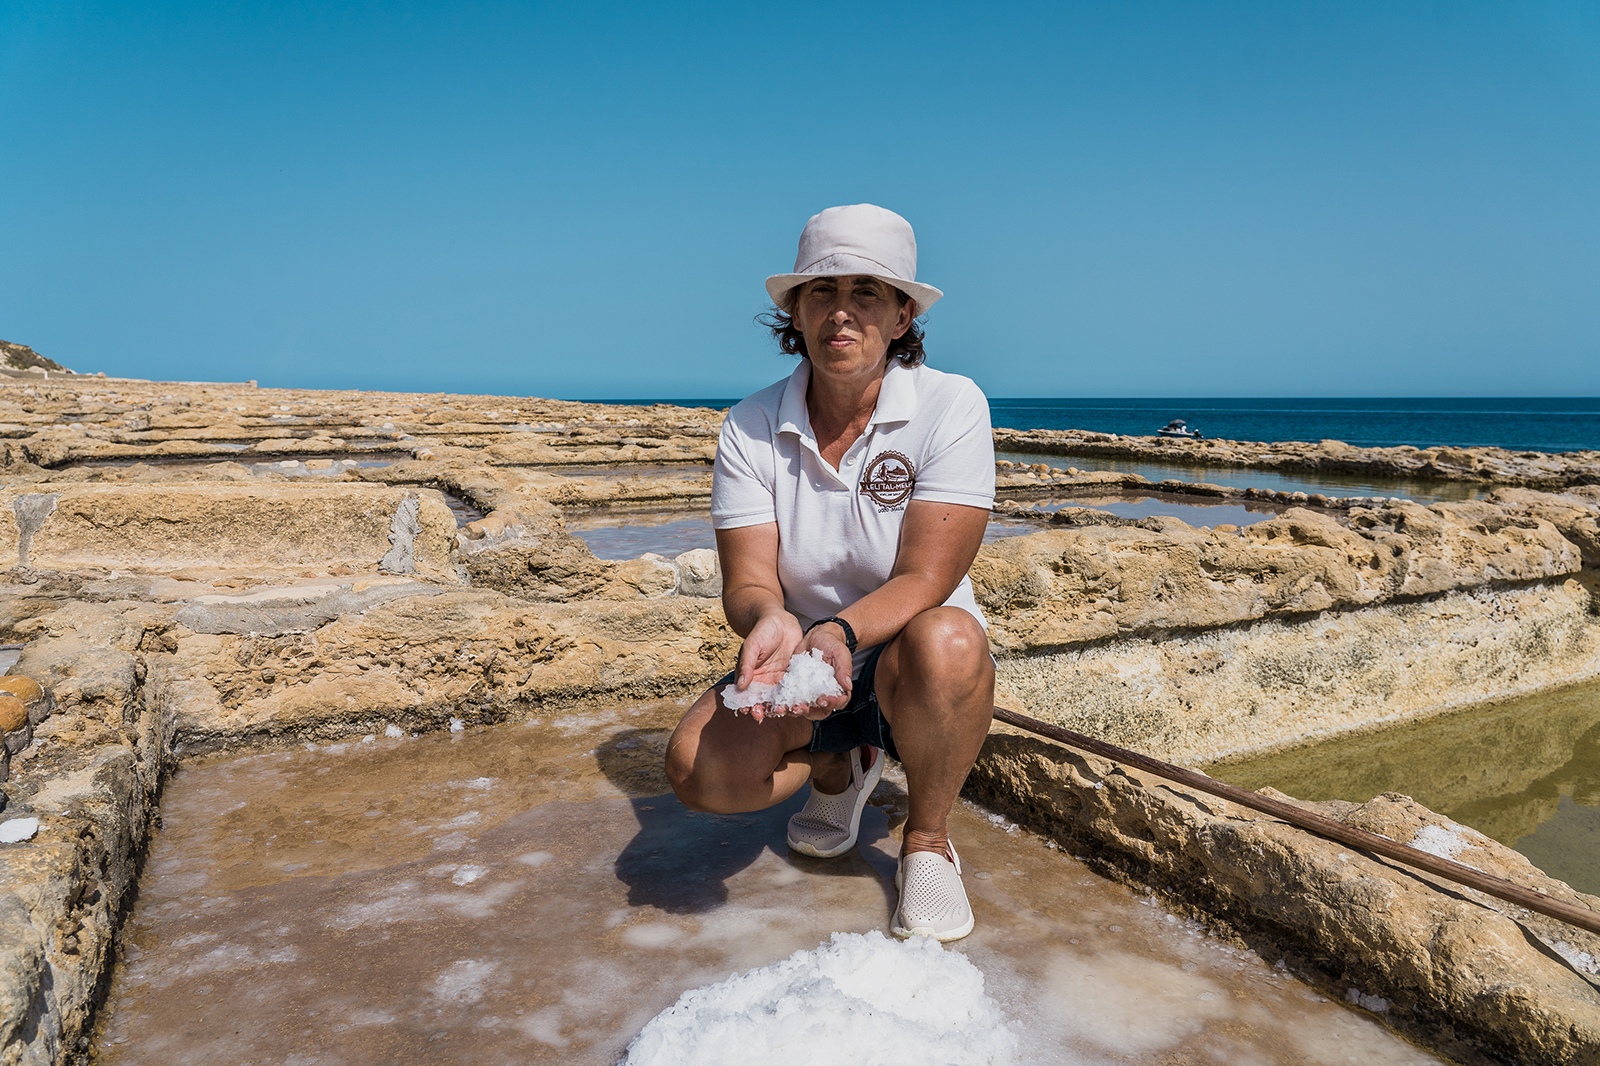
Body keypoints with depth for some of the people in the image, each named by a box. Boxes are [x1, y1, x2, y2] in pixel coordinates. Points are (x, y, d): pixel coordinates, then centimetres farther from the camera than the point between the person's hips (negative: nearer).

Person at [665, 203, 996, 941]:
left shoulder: (951, 406, -16)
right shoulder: (751, 428, -7)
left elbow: (925, 579, -22)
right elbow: (745, 581, -13)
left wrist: (839, 633, -41)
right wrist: (773, 622, -37)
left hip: (906, 662, -2)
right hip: (801, 663, 2)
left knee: (944, 643, -38)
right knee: (699, 770, -24)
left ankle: (926, 841, -6)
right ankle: (840, 767, 12)